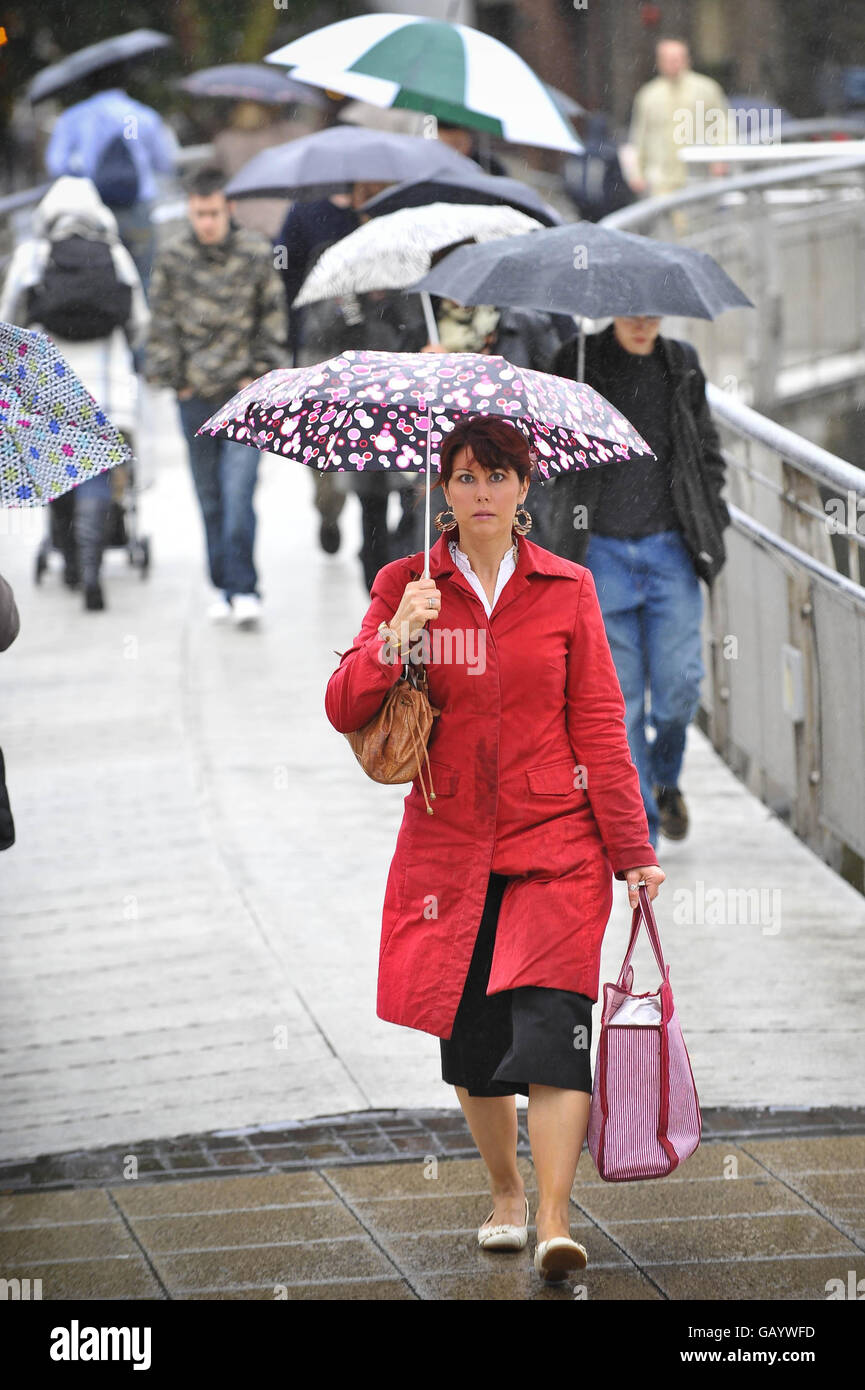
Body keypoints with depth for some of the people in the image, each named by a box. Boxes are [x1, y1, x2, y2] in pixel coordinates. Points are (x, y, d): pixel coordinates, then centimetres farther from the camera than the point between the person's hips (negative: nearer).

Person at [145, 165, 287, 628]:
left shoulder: (256, 253, 0)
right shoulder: (172, 257, 3)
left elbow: (273, 316, 7)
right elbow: (162, 322, 8)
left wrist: (260, 372, 1)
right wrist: (173, 377, 2)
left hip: (244, 391, -2)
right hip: (195, 396, 2)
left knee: (239, 493, -12)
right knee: (210, 497, 8)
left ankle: (244, 589, -12)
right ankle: (223, 587, 17)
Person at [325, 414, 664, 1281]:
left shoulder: (566, 590, 3)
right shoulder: (406, 587, 5)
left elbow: (599, 726, 4)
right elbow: (343, 712, 0)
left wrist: (631, 849, 0)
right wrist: (394, 641, -18)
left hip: (554, 843, -2)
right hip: (449, 843, 2)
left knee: (550, 1027, -16)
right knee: (470, 1038, 7)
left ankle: (554, 1220, -18)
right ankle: (504, 1194, 29)